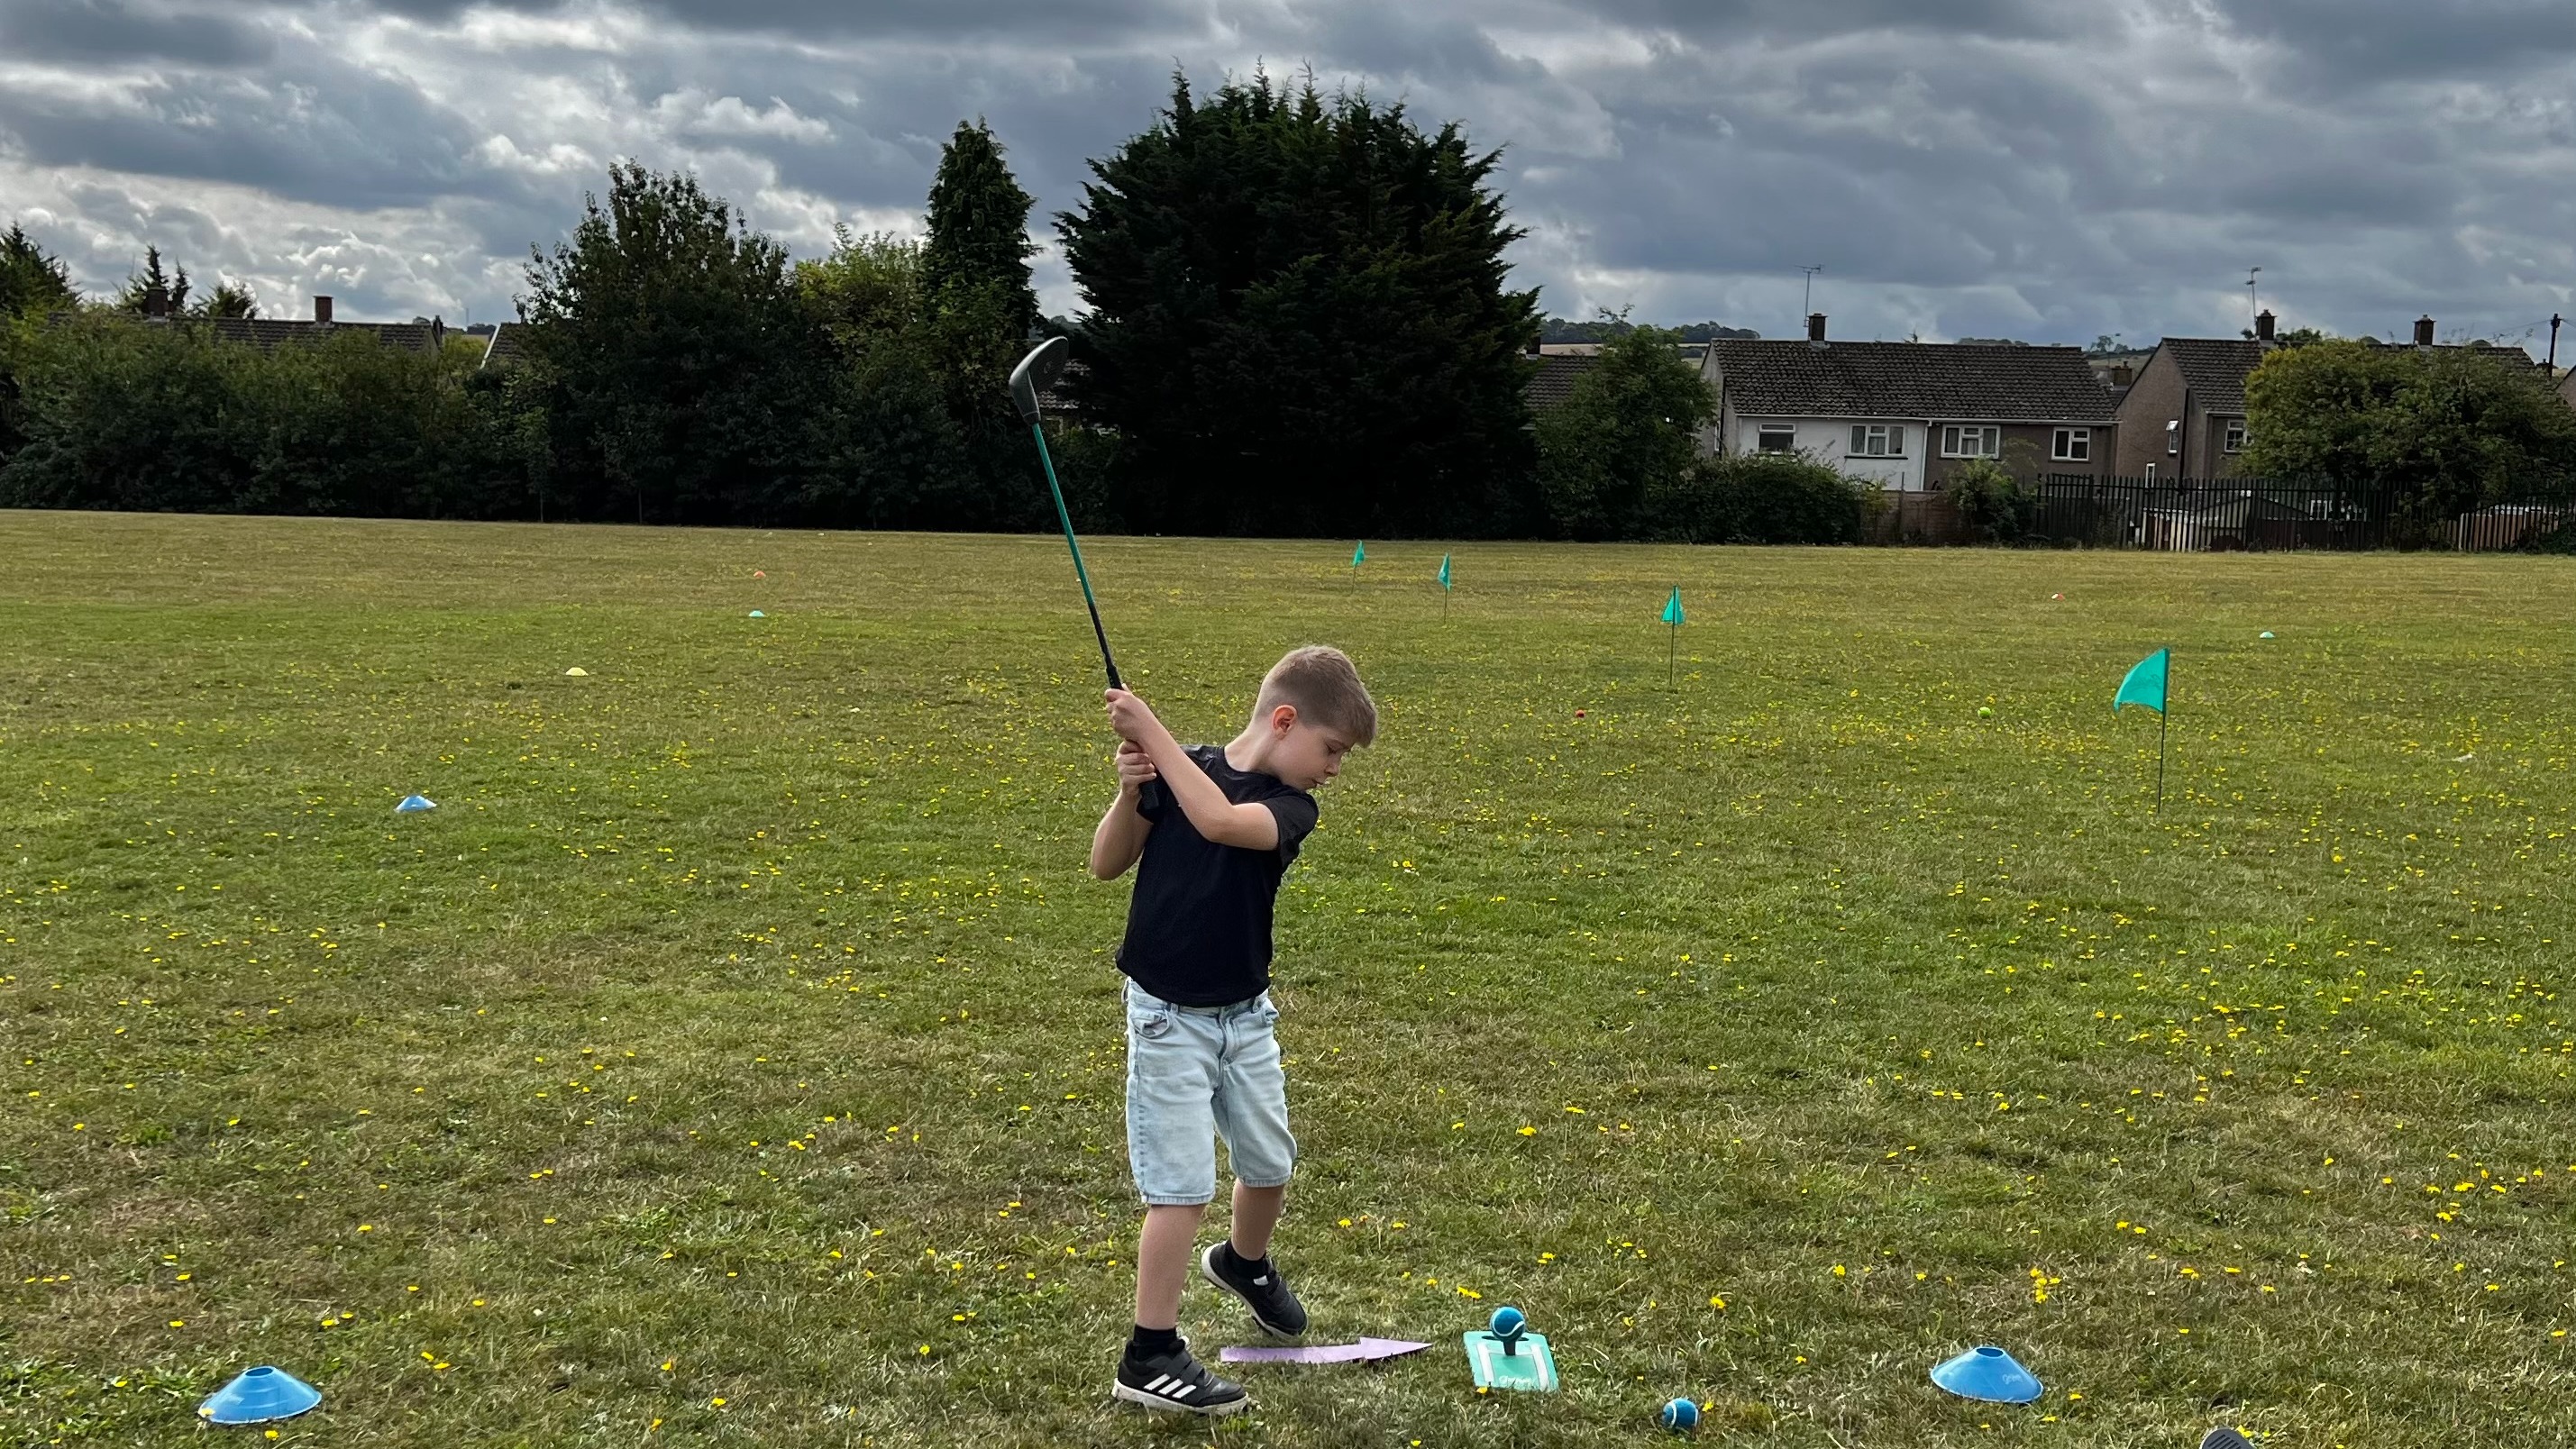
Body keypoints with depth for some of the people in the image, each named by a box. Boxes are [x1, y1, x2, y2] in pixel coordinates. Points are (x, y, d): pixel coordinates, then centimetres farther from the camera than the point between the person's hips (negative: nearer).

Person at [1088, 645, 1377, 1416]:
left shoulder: (1292, 808, -8)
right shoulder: (1181, 768, -11)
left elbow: (1218, 819, -30)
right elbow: (1107, 864, -7)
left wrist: (1152, 730, -31)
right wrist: (1131, 788, -23)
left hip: (1245, 1013, 4)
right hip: (1170, 1014, -4)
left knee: (1269, 1162, 19)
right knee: (1183, 1187, -7)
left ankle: (1244, 1263, 50)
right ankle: (1150, 1358, 4)